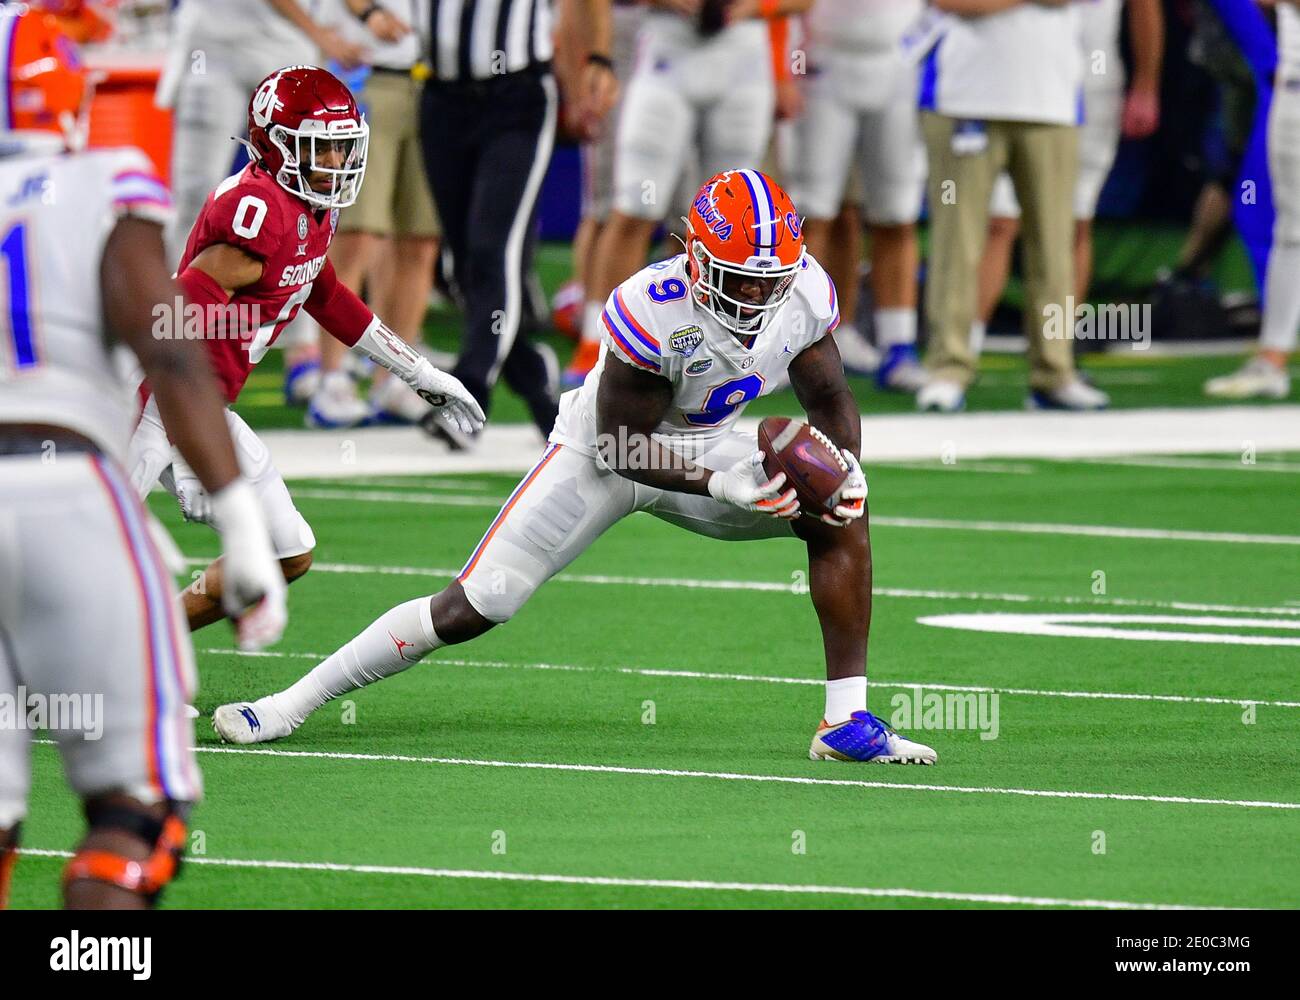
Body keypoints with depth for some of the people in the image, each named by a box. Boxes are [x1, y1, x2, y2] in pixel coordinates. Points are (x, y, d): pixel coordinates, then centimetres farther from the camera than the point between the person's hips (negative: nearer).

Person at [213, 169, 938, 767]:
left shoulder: (806, 293, -19)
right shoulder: (650, 309, -35)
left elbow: (830, 397, -1)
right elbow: (620, 445, -26)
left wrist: (844, 462, -21)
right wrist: (719, 485, -36)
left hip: (709, 444, 5)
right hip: (608, 452, -5)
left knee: (841, 515, -16)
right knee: (474, 606, -10)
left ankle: (848, 720, -10)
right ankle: (297, 702, 2)